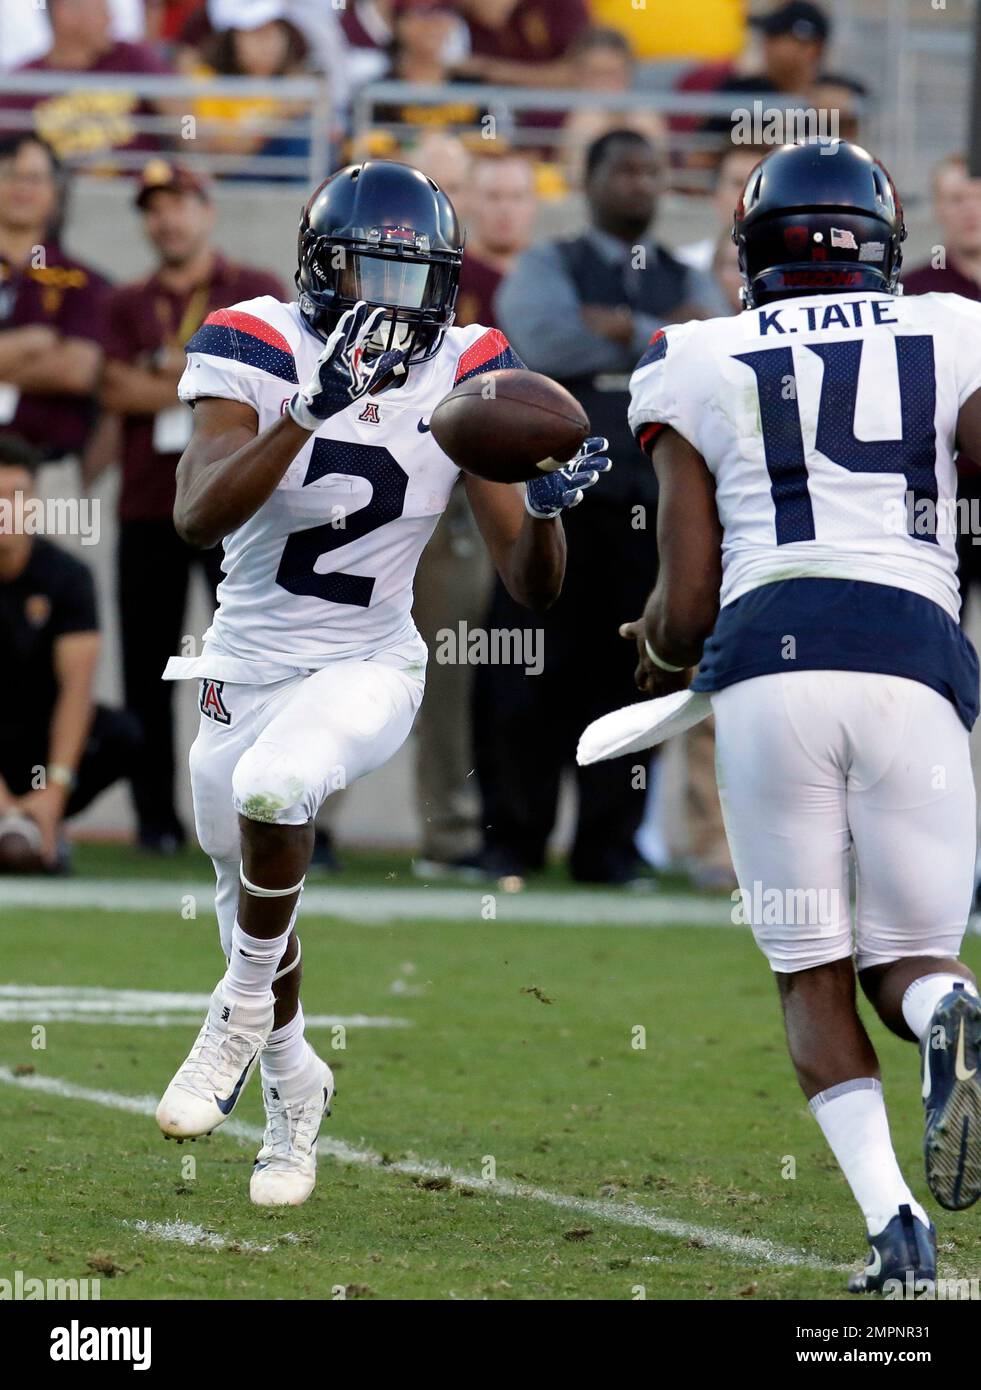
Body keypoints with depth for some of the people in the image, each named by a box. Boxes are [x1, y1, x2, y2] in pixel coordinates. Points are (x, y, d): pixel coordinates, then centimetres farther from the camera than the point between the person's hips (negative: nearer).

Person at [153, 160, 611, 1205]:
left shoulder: (465, 377, -9)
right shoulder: (258, 351, -14)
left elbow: (530, 586, -8)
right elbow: (197, 517, -31)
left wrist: (545, 507, -29)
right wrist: (316, 406, -39)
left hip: (368, 668, -2)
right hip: (246, 669, 2)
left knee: (273, 785, -33)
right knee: (250, 900, 14)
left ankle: (243, 1010, -10)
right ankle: (292, 1088, 43)